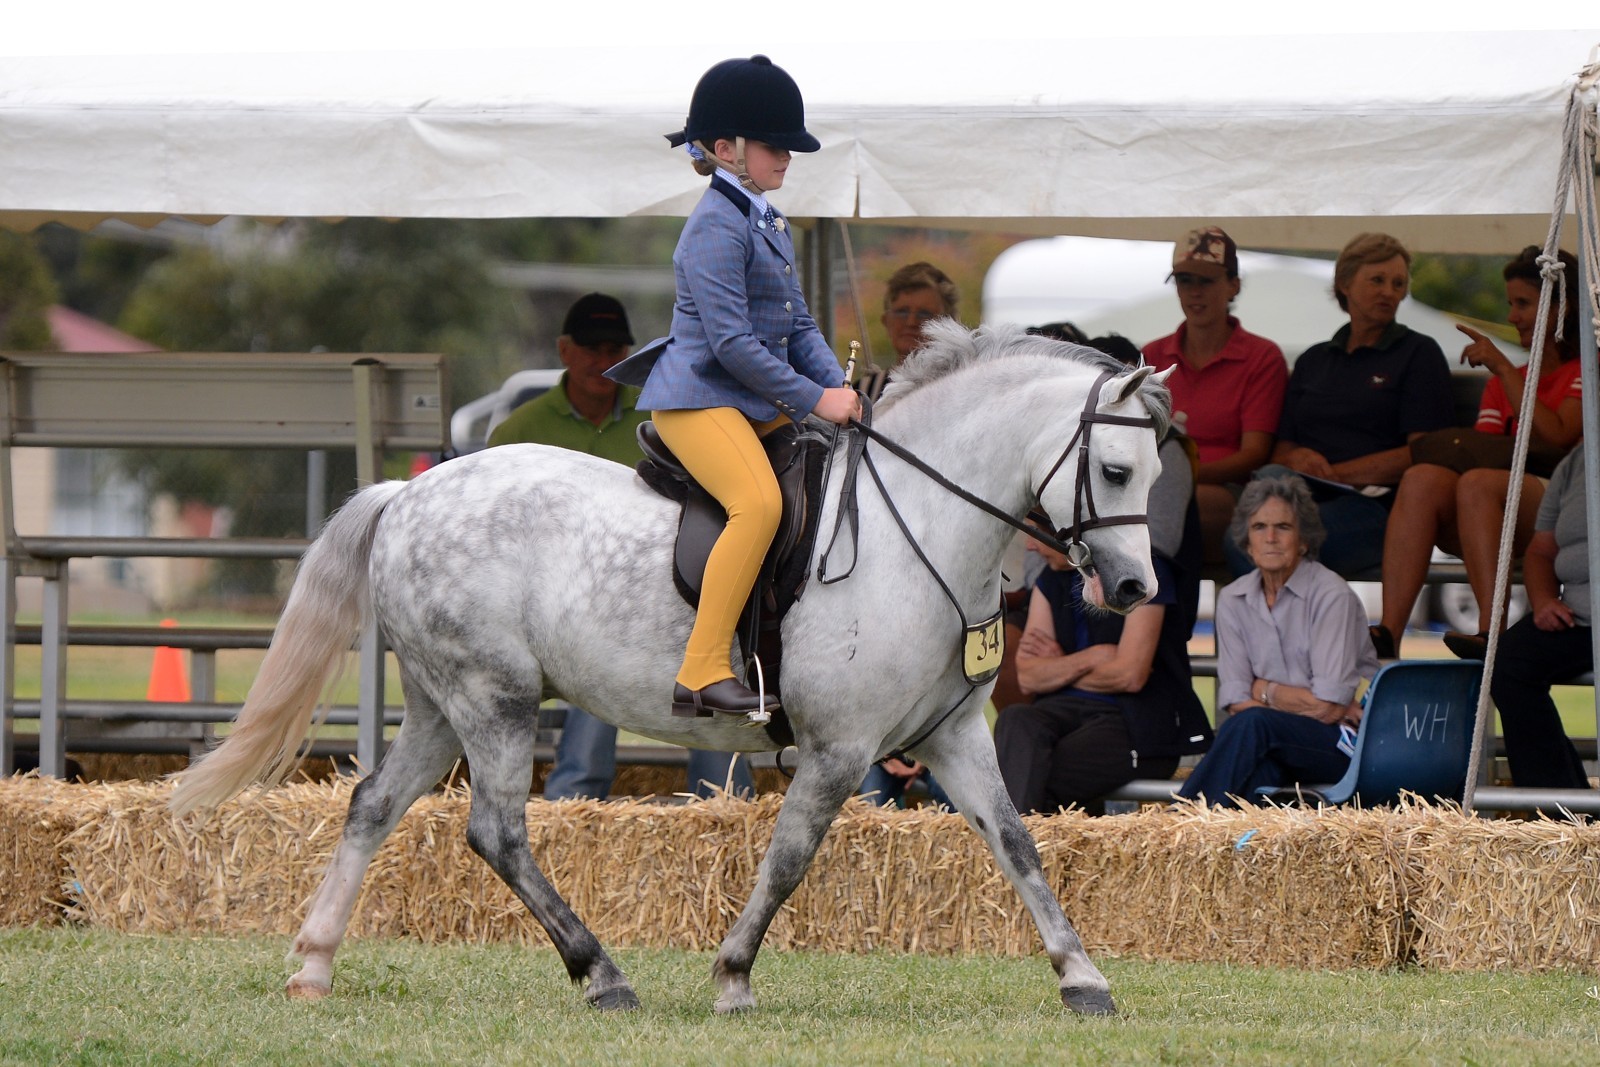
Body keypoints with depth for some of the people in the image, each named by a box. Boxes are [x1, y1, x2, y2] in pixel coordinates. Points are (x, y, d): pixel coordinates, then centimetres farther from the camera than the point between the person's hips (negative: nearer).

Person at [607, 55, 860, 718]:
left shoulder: (770, 225, 17)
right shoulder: (717, 227, -14)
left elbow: (798, 327, 18)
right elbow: (731, 341, -21)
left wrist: (838, 386, 0)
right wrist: (813, 399, -18)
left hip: (756, 401, 10)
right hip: (697, 397, -10)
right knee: (760, 502, -30)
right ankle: (703, 674, -31)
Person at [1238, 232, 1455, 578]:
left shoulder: (1419, 353, 12)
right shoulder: (1313, 361, 28)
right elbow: (1282, 448, 21)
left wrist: (1336, 472, -9)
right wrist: (1297, 459, -6)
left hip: (1375, 502, -4)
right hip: (1307, 497, 4)